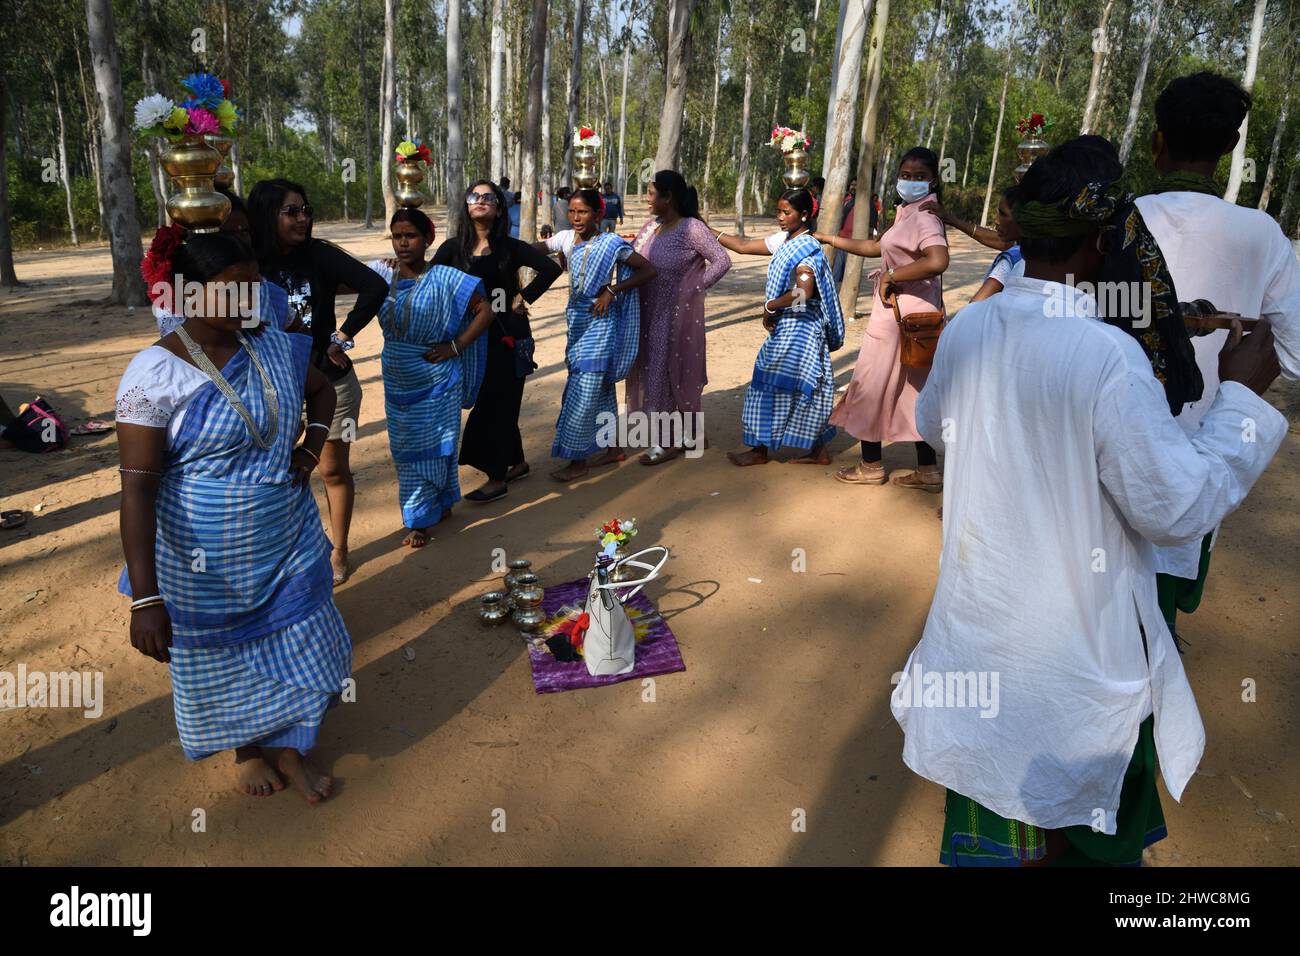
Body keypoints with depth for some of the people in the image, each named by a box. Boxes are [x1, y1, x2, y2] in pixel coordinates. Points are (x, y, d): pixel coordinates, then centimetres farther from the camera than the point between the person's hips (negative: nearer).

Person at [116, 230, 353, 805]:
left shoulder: (273, 343, -4)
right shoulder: (156, 374, -21)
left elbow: (321, 390, 17)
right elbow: (137, 487, -23)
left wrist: (314, 442, -3)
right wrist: (145, 599, -27)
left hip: (290, 547, 5)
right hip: (208, 564, -4)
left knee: (297, 646, 16)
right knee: (224, 661, 18)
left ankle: (288, 749, 41)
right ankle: (246, 748, 46)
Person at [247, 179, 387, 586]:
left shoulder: (319, 255, -11)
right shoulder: (253, 264, -4)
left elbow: (374, 287, -20)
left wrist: (344, 336, -15)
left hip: (330, 382, -2)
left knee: (334, 471, 10)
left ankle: (338, 551, 27)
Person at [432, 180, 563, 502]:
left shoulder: (510, 247, -1)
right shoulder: (453, 248, 4)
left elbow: (551, 268, -4)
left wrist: (525, 297, -6)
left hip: (506, 335, -3)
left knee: (496, 403, -2)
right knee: (499, 403, 12)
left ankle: (497, 478, 5)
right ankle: (516, 463, 28)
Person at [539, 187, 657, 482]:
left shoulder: (611, 243, -12)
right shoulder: (566, 238, 5)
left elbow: (648, 270, -12)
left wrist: (612, 291, -18)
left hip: (600, 323, -7)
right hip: (577, 322, 7)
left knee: (584, 392, -6)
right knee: (599, 388, 14)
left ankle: (579, 460, 3)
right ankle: (611, 447, 27)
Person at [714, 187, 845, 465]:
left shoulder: (807, 248, -16)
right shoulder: (783, 241, 10)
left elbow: (802, 292, -28)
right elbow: (744, 246, 14)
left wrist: (770, 307, -17)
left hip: (797, 330, -9)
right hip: (786, 328, 9)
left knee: (771, 386, -1)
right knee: (805, 389, 11)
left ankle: (760, 450, 11)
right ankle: (818, 451, 18)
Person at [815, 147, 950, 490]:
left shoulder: (924, 216, -17)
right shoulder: (908, 213, 14)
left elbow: (937, 261, -34)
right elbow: (876, 247, 23)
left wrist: (890, 275, -24)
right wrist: (831, 239, 24)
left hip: (902, 315, -10)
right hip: (905, 314, 10)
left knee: (872, 387, 4)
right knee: (913, 390, 12)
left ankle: (871, 466, 18)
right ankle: (928, 471, 18)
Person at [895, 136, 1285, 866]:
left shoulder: (966, 328, -7)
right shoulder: (1108, 354, -26)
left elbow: (933, 425, 13)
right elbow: (1178, 506, -19)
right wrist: (1241, 393, -10)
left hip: (978, 608, 6)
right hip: (1074, 639, -5)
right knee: (1089, 829, 20)